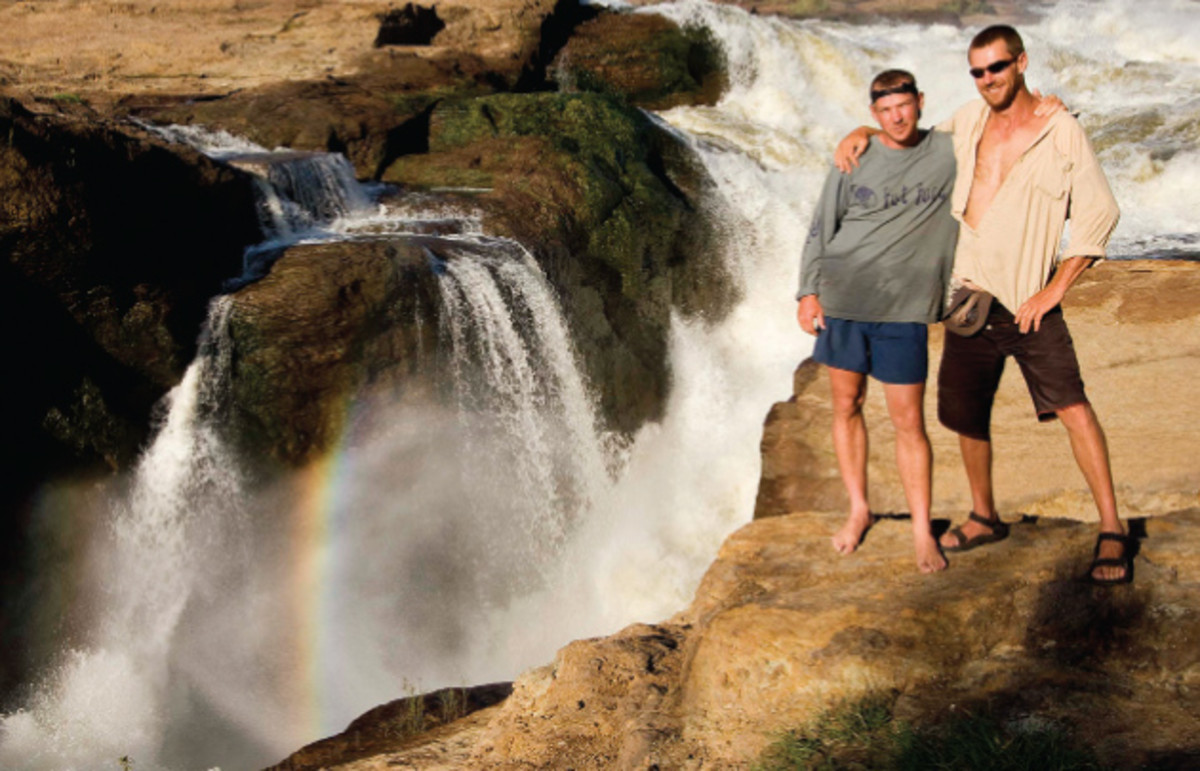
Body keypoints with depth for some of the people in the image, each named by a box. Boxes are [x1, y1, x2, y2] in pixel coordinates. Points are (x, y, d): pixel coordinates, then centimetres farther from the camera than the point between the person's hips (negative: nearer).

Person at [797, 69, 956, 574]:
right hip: (841, 301, 1)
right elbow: (821, 228, 6)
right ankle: (859, 509, 27)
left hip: (903, 309, -1)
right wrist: (808, 291, 1)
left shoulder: (948, 154, 2)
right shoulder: (854, 161, 2)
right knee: (846, 407, 9)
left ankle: (922, 531, 10)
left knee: (909, 422, -1)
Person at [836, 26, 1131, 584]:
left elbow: (1099, 212, -6)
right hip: (969, 295, 5)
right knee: (966, 414, 12)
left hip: (1028, 301, -5)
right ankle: (984, 518, 30)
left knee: (1071, 405, -15)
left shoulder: (1060, 131, -4)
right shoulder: (967, 124, 10)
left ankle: (1111, 530, -7)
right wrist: (862, 133, 7)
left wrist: (1053, 289, -11)